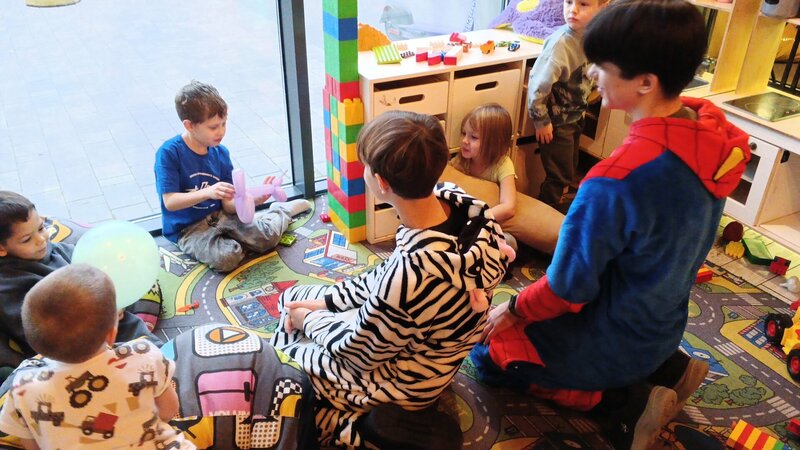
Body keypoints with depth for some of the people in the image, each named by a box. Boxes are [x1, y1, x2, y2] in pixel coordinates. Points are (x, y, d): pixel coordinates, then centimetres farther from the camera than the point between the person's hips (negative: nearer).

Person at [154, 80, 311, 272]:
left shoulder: (221, 153, 0)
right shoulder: (169, 153, -15)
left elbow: (228, 205, -2)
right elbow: (169, 202, -19)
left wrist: (252, 200, -23)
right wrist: (208, 193, -32)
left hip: (220, 216, 4)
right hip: (188, 229, -4)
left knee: (268, 237, -16)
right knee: (227, 257, -32)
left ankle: (282, 211, 16)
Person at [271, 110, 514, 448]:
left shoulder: (409, 275, -42)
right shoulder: (456, 199, -20)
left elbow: (359, 354, -21)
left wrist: (307, 320, -3)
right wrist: (325, 300, -1)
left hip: (401, 383, -7)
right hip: (429, 347, 7)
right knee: (291, 298, 19)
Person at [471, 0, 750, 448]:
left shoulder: (614, 183, -36)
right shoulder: (712, 128, -12)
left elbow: (567, 290, -24)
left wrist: (513, 310, -4)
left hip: (615, 341, -7)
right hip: (664, 323, 7)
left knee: (490, 353, 12)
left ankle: (624, 402, 3)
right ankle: (668, 367, 16)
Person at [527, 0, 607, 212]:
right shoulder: (561, 42, -28)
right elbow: (538, 83, -27)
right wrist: (541, 120, -19)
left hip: (575, 117, 7)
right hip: (557, 122, -7)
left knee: (570, 169, 23)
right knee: (559, 175, 6)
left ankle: (557, 207, 43)